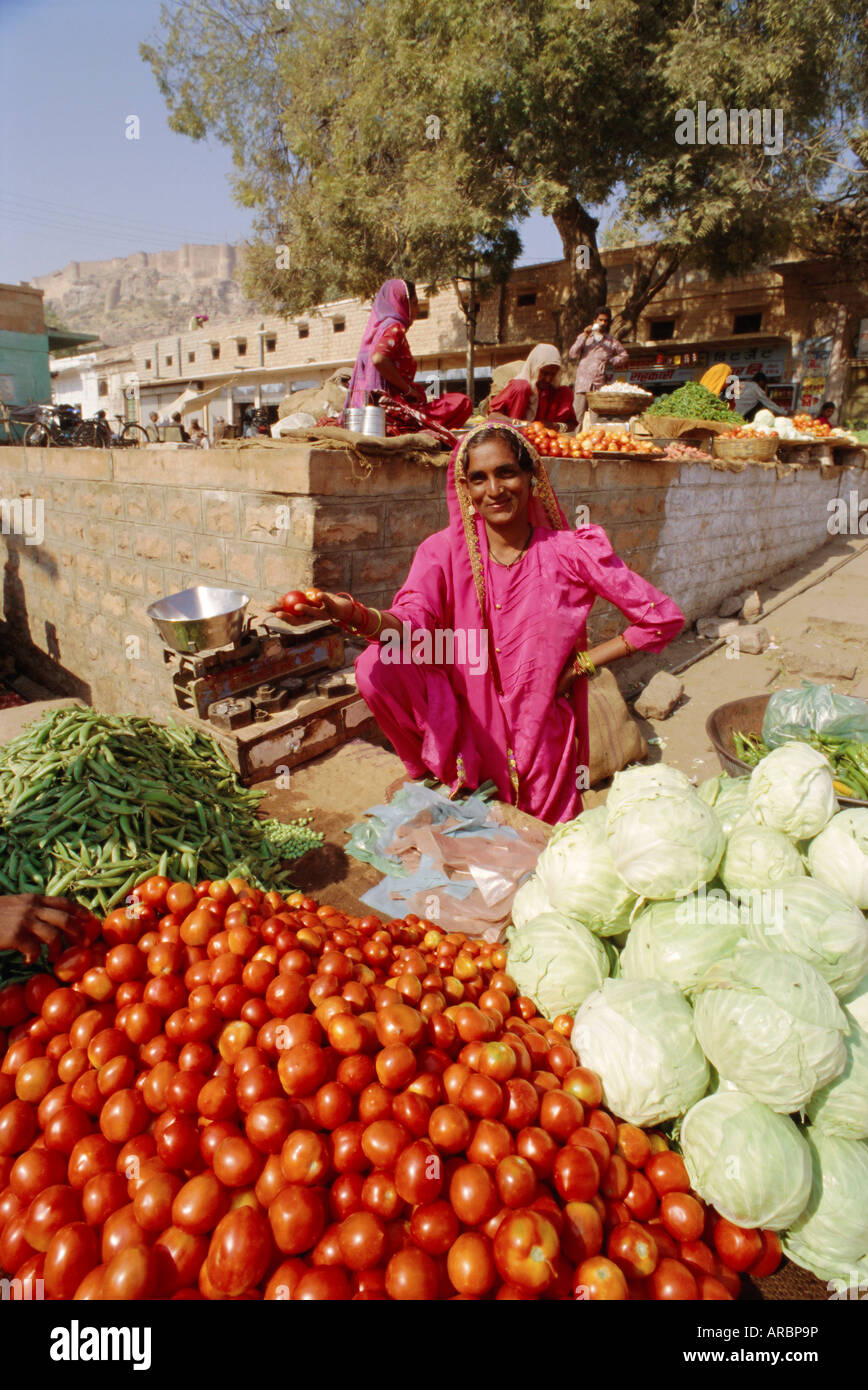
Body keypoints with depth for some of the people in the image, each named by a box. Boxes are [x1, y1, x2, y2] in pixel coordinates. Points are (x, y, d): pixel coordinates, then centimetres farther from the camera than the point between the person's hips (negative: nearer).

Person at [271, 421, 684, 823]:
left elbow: (664, 618, -6)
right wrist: (358, 616, -45)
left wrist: (582, 664, -8)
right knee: (377, 666, -22)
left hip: (542, 736, 0)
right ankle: (435, 776, 3)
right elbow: (414, 619, -23)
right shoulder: (445, 551, -5)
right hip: (467, 728, 0)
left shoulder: (569, 553, -9)